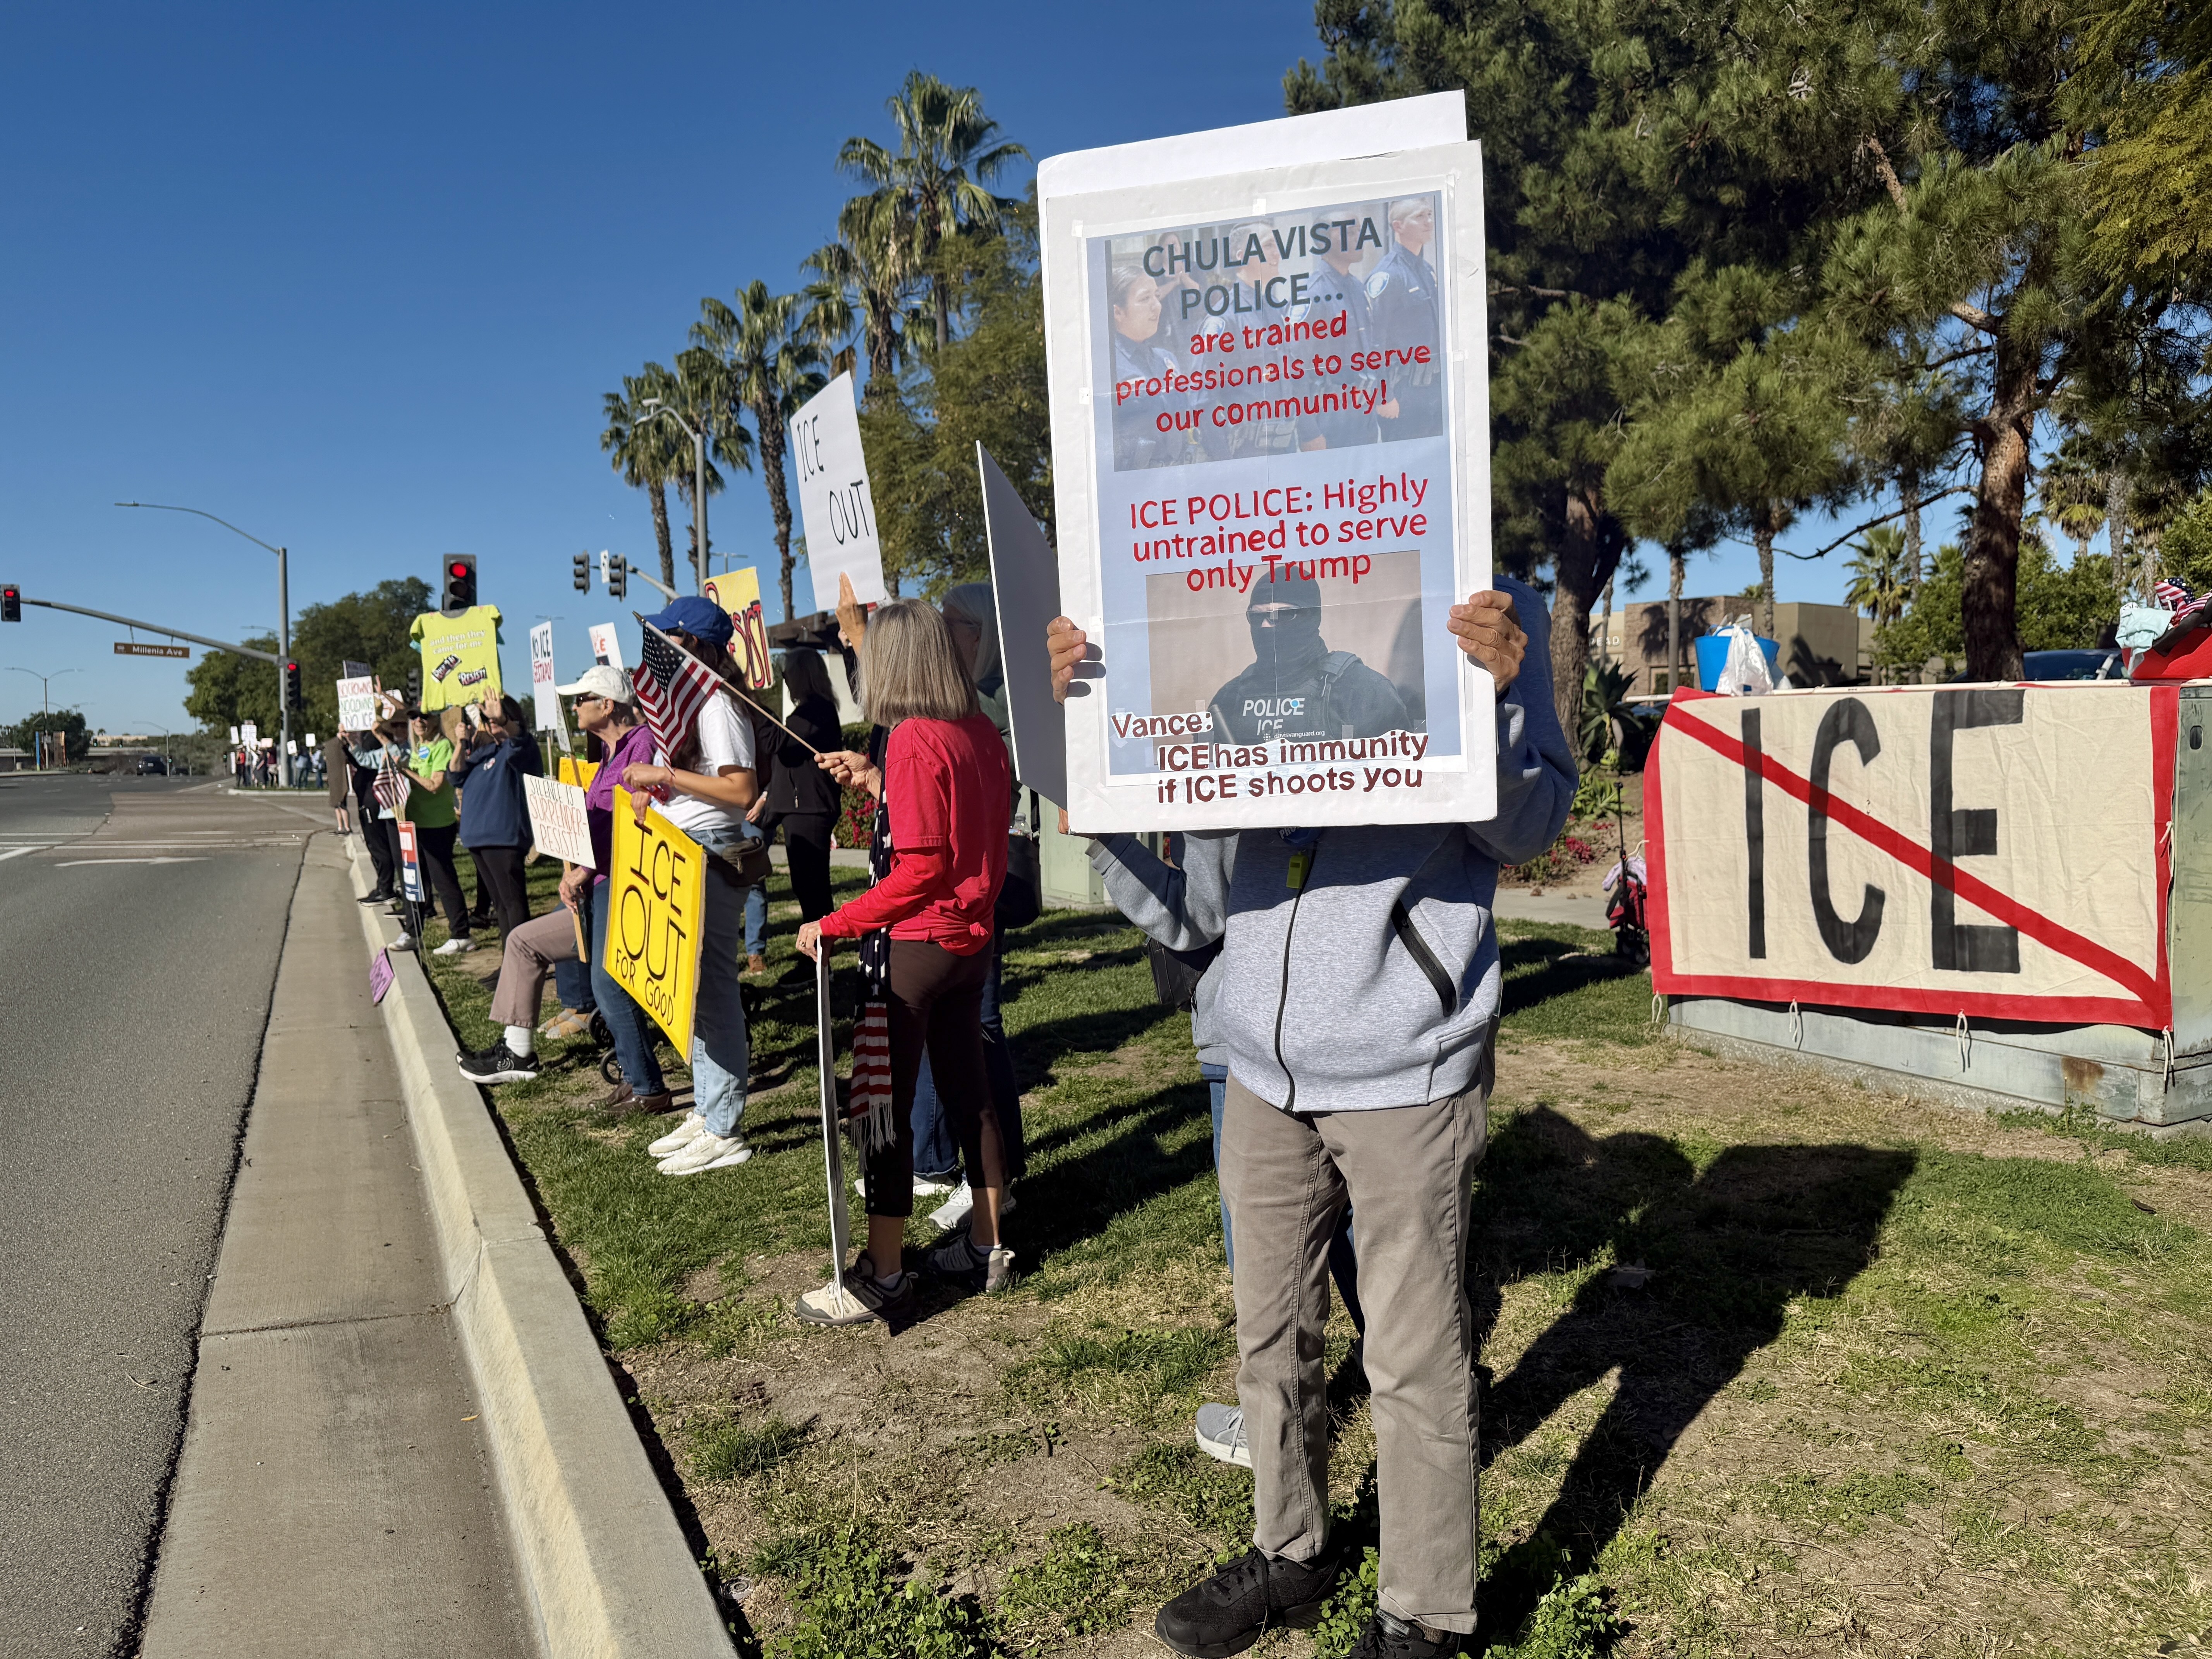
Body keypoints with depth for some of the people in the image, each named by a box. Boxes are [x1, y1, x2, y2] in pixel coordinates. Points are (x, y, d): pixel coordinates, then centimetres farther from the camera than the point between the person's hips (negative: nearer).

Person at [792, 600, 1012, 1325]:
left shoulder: (913, 740, -18)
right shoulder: (982, 733, 4)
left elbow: (921, 870, -22)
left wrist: (832, 925, -17)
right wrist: (875, 781, 15)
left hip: (914, 946, -8)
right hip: (972, 939, 8)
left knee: (885, 1107, 2)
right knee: (969, 1089, 16)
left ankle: (882, 1275, 10)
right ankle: (985, 1248, 27)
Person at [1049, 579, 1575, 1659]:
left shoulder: (1487, 613, -6)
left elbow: (1529, 830, -7)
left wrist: (1494, 695, -25)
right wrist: (1088, 701, -4)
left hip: (1404, 1071, -5)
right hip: (1263, 1063, 5)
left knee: (1415, 1360, 8)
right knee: (1270, 1335, 20)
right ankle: (1288, 1556, 42)